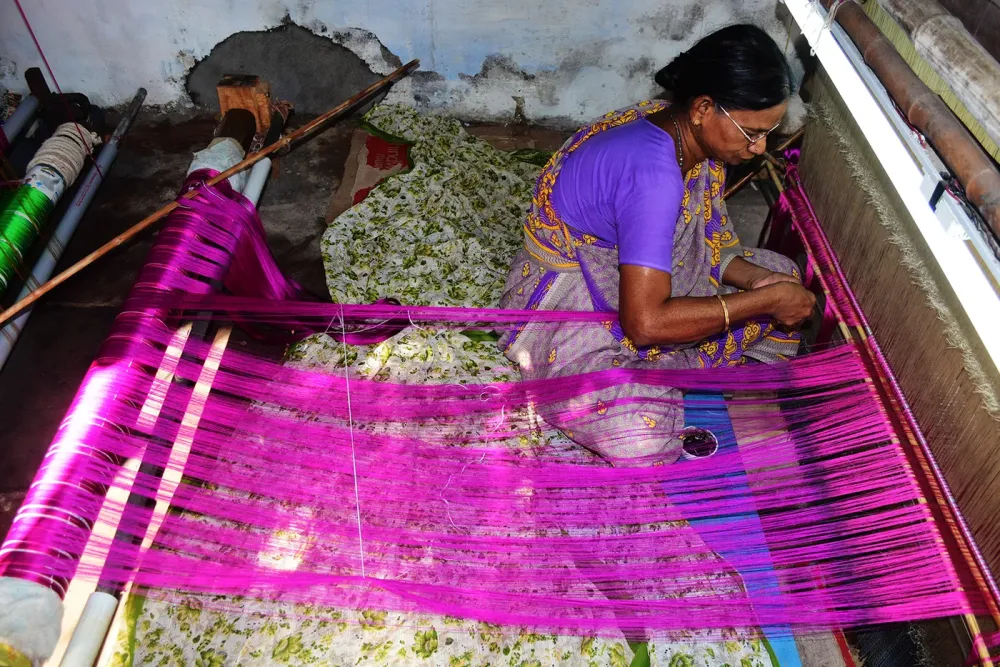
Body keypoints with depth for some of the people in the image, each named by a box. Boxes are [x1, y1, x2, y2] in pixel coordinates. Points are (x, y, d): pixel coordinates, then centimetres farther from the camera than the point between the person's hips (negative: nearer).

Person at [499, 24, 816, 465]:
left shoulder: (691, 137, -5)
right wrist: (765, 300, -24)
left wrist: (758, 280, -10)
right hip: (570, 308, -9)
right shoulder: (655, 172, -32)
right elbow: (646, 323, -34)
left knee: (780, 276, 11)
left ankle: (660, 375, 2)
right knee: (643, 438, -34)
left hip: (635, 279, 10)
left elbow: (699, 240, 8)